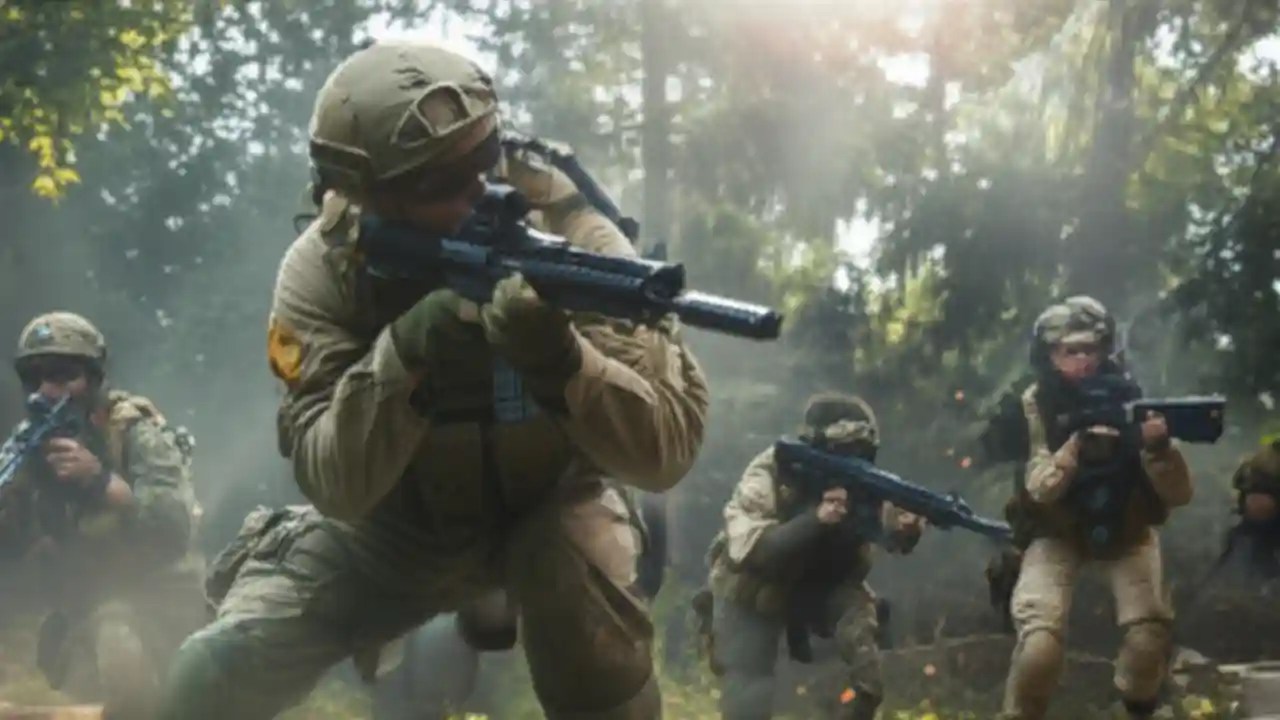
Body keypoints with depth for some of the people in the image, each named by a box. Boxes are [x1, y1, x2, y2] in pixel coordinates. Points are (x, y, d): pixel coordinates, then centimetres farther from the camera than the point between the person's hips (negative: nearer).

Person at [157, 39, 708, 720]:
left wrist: (561, 358, -49)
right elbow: (336, 483, -28)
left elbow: (667, 446, -30)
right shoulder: (324, 267, -21)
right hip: (401, 524, 1)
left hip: (543, 506, -1)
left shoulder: (568, 237, -24)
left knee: (577, 567, -35)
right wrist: (402, 353, -45)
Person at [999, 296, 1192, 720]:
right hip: (1058, 531, -1)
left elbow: (1178, 494, -20)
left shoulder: (1127, 395, -16)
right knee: (1039, 645, -23)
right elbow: (1040, 489, -25)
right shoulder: (1034, 404, -16)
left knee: (1150, 638, -16)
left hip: (1126, 530, 1)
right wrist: (1077, 446, -42)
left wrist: (1158, 447, -41)